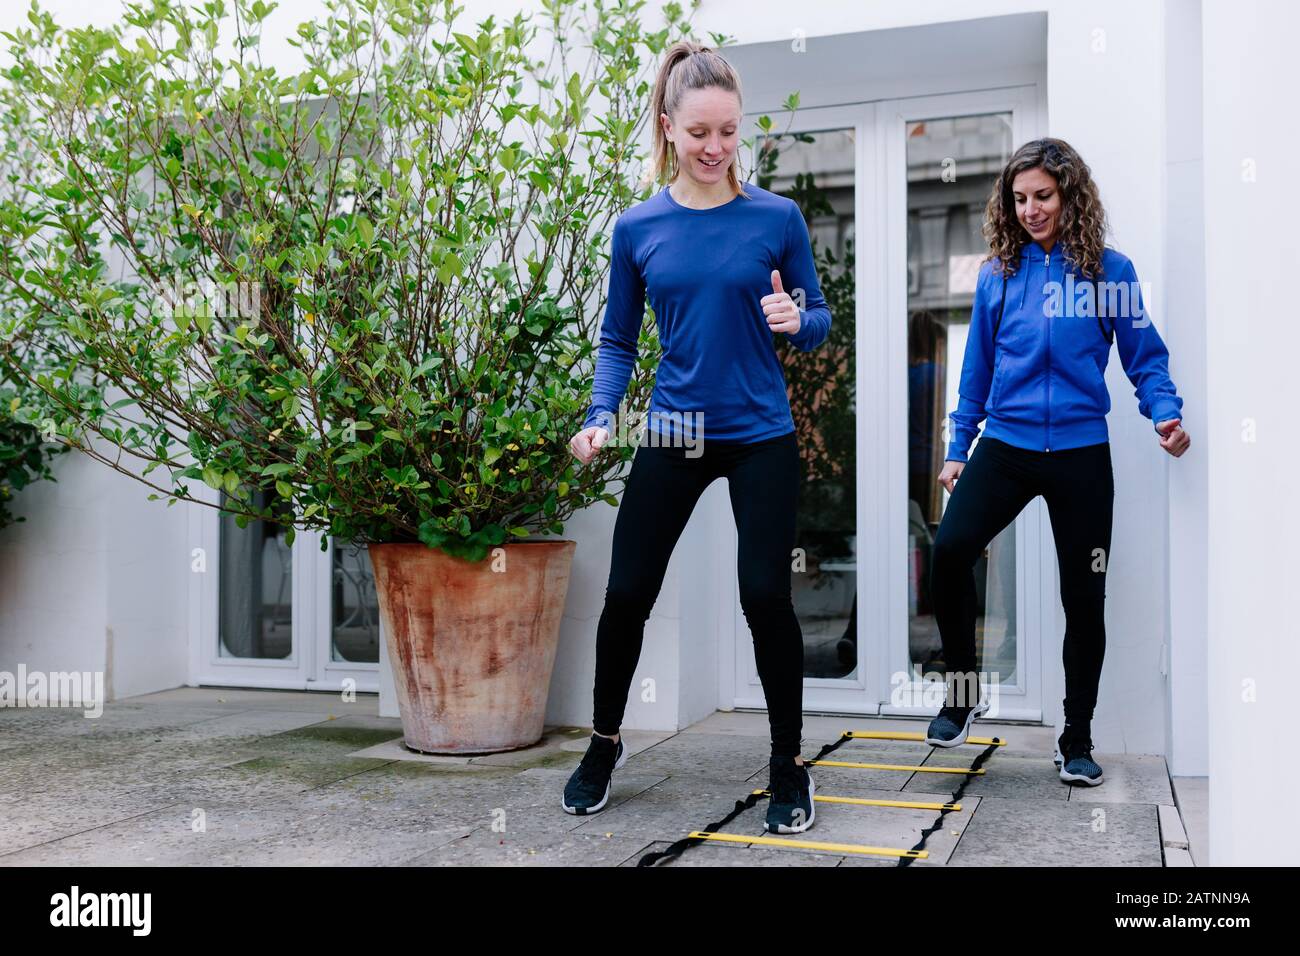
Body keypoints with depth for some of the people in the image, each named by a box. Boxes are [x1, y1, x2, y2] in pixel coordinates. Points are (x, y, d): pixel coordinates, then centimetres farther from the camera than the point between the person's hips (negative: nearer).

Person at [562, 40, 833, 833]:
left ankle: (790, 767, 16)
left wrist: (795, 320, -19)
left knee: (766, 595, -5)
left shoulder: (778, 217, -3)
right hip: (673, 433, 2)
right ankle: (605, 746, 29)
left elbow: (818, 322, 4)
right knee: (627, 594, 4)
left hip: (761, 437, -1)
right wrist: (601, 418, -9)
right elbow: (619, 341, 6)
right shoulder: (637, 229, 1)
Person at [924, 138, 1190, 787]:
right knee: (950, 550, -22)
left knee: (1083, 598, 6)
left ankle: (1077, 739, 22)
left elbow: (1145, 357, 3)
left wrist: (1165, 411, -16)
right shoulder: (998, 274, 5)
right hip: (1005, 446, 1)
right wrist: (958, 448, 12)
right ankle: (963, 689, 0)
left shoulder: (1108, 270, -1)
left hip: (1080, 452, -1)